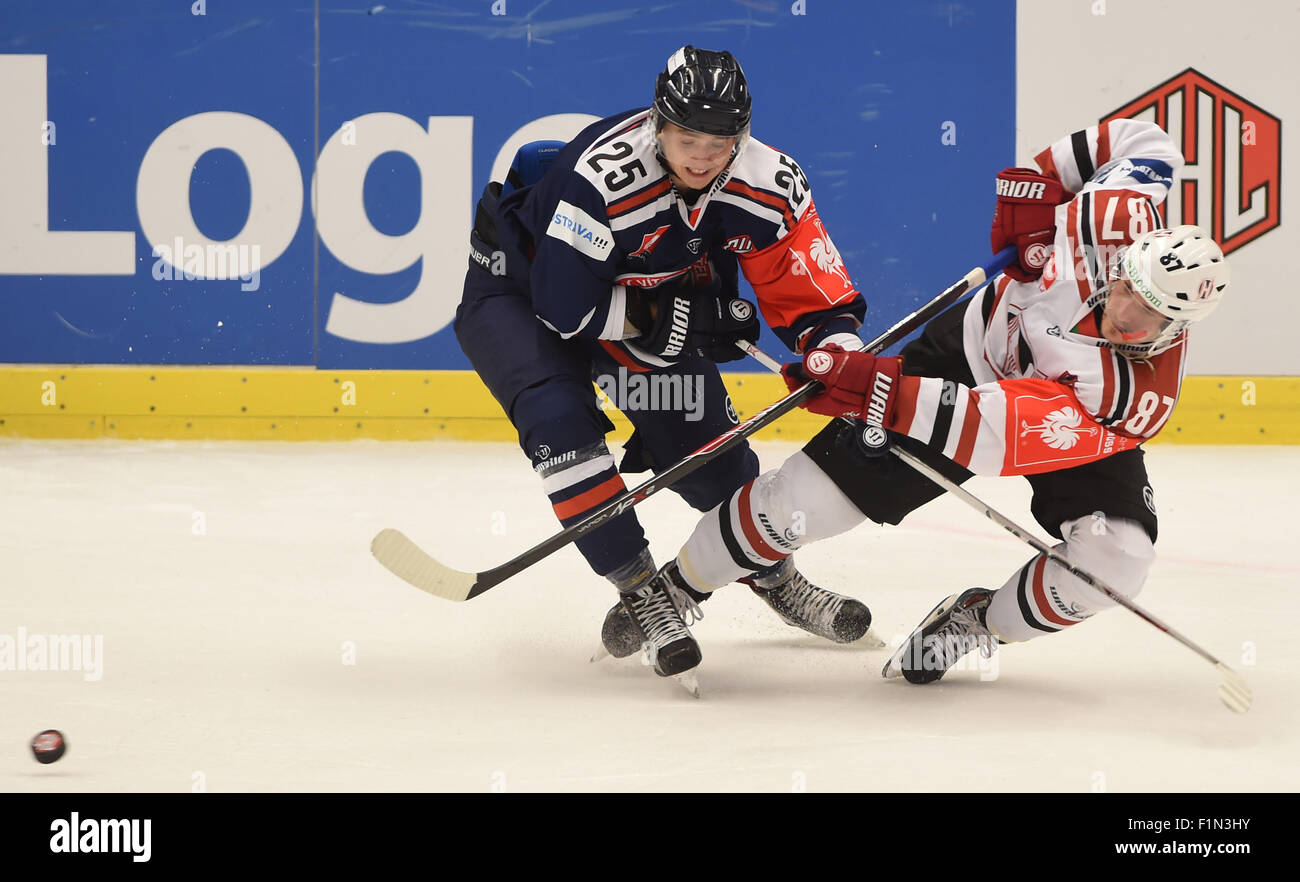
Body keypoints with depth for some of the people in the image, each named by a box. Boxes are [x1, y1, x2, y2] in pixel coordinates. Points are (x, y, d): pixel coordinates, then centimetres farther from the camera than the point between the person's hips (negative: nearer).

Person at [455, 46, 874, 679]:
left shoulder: (769, 185, -23)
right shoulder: (601, 176, -39)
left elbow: (810, 292, -14)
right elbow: (565, 307, -33)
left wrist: (840, 349, -33)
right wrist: (670, 317, -29)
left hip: (652, 296, 5)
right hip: (521, 285, -5)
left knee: (707, 442, 3)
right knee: (561, 427, -27)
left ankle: (773, 576, 30)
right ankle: (641, 595, -16)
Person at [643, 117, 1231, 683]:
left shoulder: (1142, 395, -38)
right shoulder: (1118, 220, -32)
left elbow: (1000, 434, -43)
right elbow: (1145, 145, -8)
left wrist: (879, 390, -46)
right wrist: (1038, 182, -16)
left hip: (1068, 427, -1)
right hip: (972, 348, 1)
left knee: (1115, 562, -25)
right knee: (809, 496, -8)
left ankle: (979, 624, 3)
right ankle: (672, 587, 15)